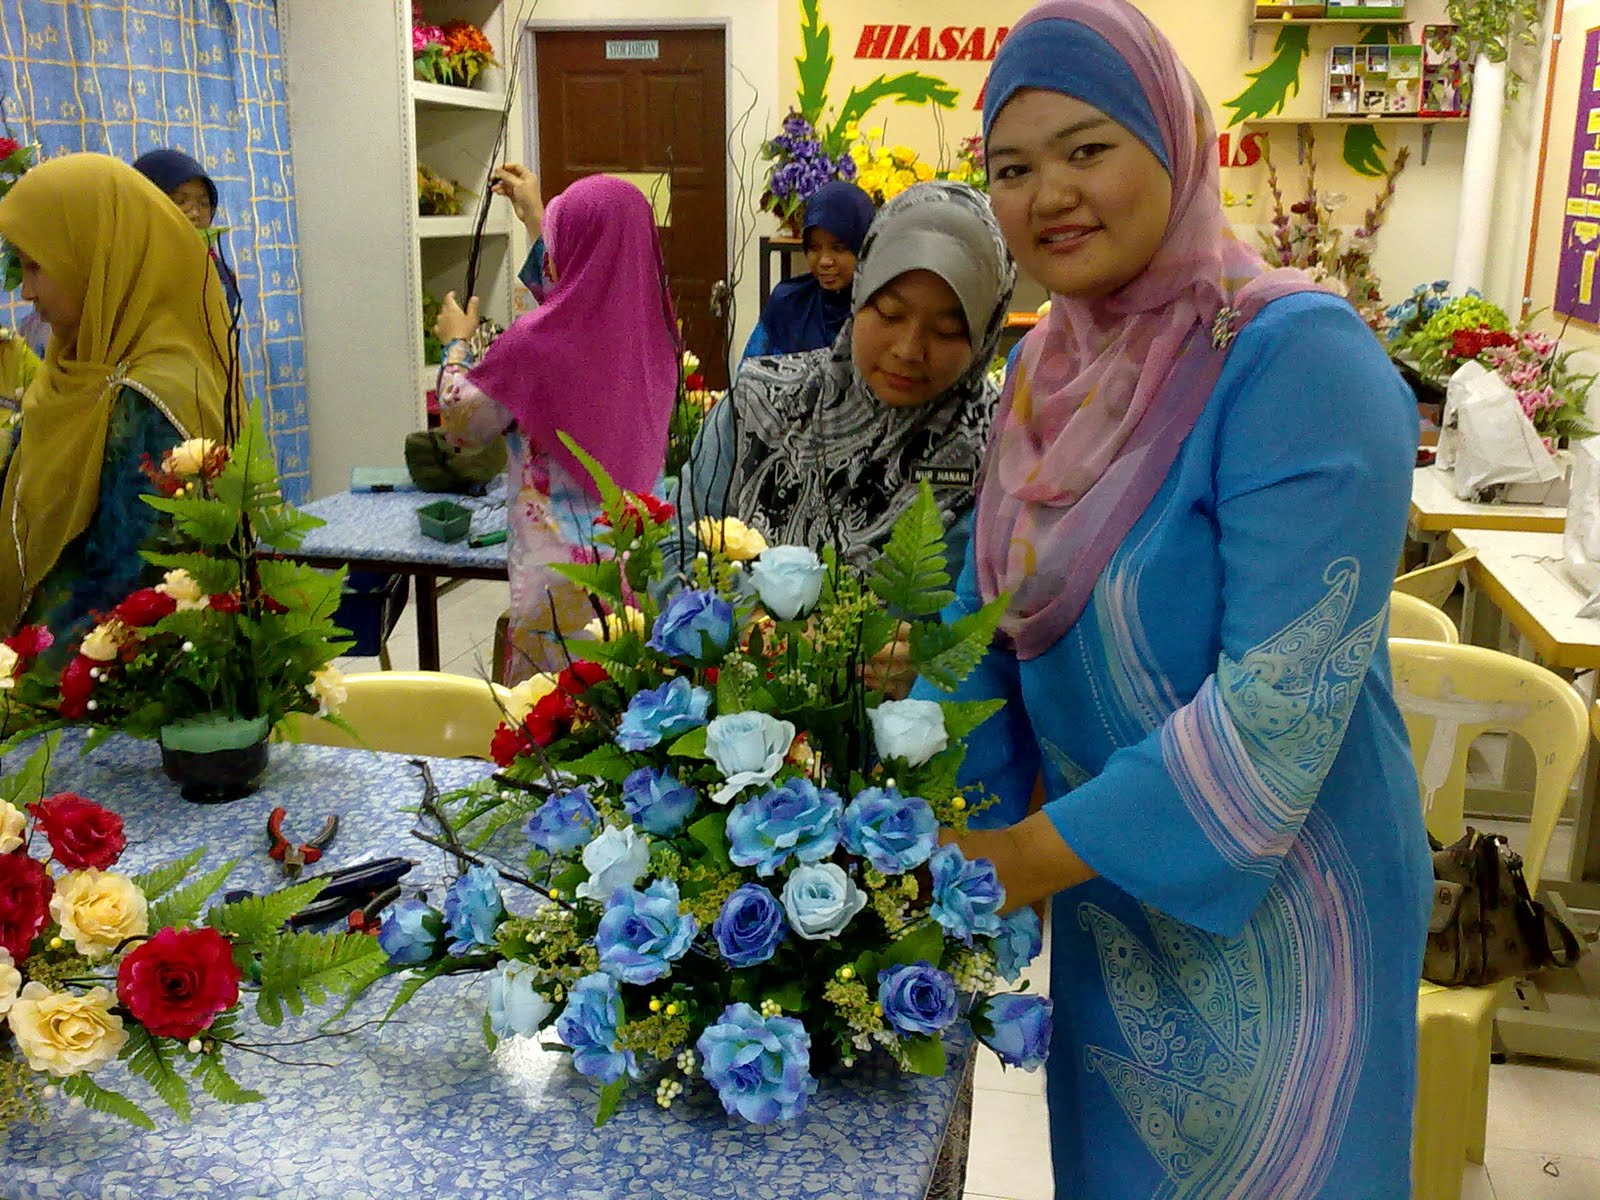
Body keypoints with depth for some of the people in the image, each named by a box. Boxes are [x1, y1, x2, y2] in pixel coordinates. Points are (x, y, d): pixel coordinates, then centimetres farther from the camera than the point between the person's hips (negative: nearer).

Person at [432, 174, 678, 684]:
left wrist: (456, 344, 17)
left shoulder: (535, 342, -17)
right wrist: (536, 218, 36)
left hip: (563, 566, -6)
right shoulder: (652, 331, 1)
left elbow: (461, 423, -1)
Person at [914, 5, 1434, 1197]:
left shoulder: (1297, 359, -21)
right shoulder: (1046, 368, 1)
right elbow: (988, 618, 6)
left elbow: (1283, 698, -27)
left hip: (1267, 906, -6)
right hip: (1105, 895, 7)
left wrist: (1027, 857, -23)